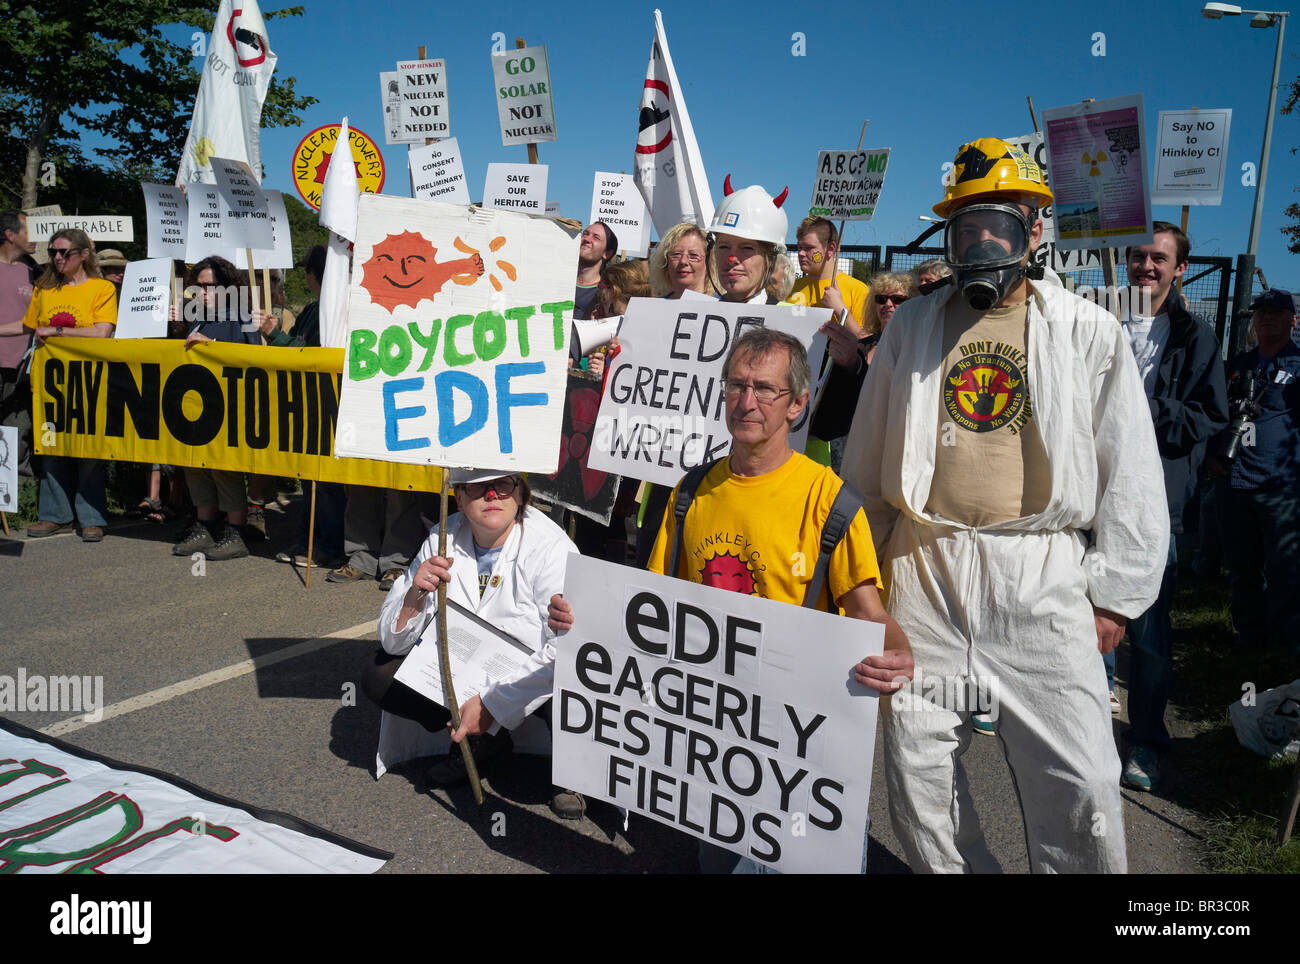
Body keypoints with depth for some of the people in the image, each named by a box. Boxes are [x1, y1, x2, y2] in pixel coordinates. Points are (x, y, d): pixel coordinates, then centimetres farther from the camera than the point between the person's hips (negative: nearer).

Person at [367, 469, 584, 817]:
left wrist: (491, 704, -30)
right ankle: (481, 740, 6)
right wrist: (415, 596, -28)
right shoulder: (443, 541, -8)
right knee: (379, 674, -10)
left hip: (538, 677, -4)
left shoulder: (551, 548, -22)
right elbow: (394, 642, -6)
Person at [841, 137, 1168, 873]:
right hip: (924, 570, 2)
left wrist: (1114, 593, 0)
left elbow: (1130, 474, 4)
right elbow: (867, 460, 13)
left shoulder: (1090, 333, 4)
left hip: (1043, 575, -2)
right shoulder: (912, 327, 10)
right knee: (919, 771, 9)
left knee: (1079, 783, 0)